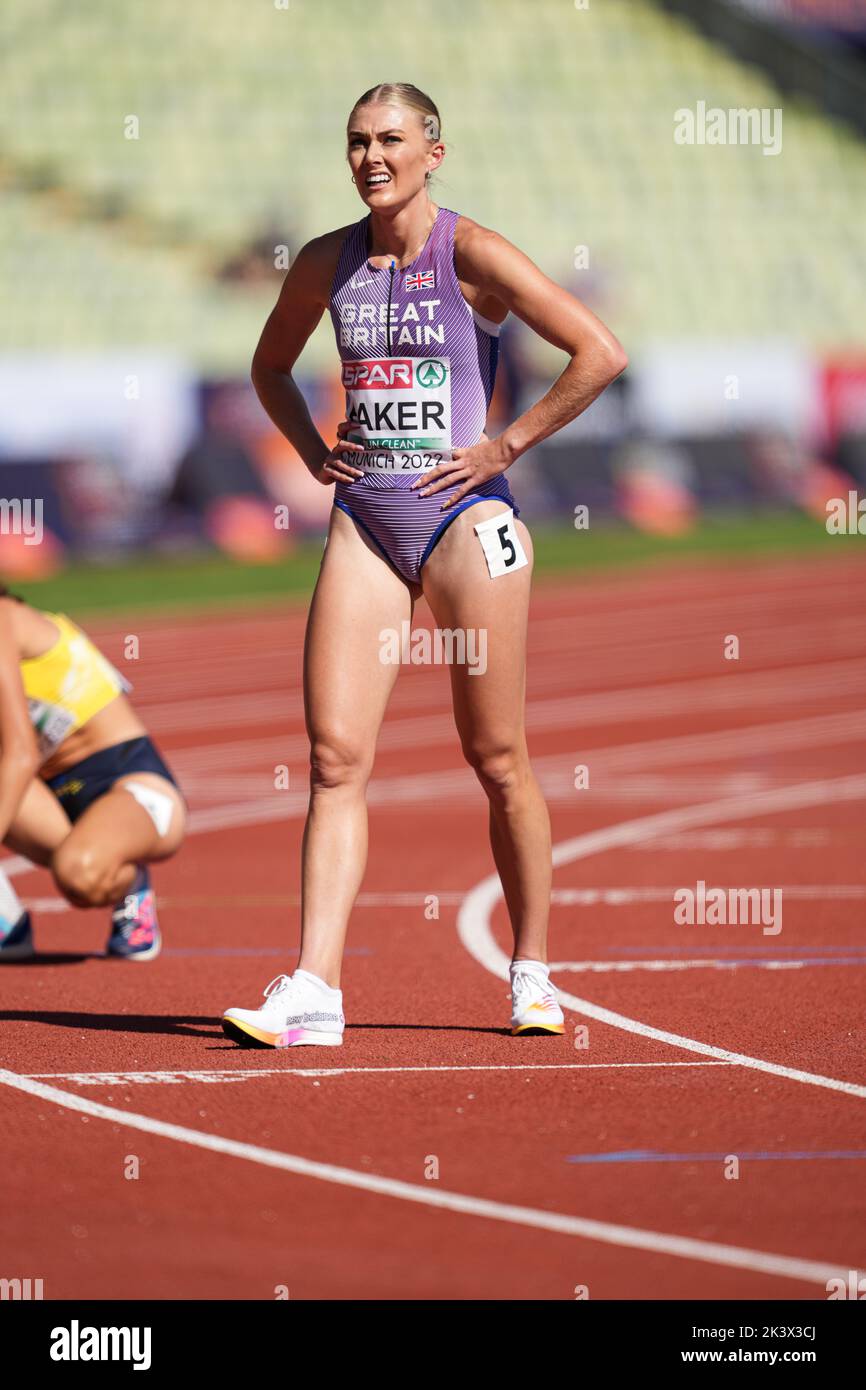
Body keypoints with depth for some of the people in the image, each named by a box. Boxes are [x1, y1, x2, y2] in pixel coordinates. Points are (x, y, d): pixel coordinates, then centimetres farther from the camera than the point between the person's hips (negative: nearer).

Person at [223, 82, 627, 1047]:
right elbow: (271, 365, 25)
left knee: (497, 759, 4)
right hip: (364, 521, 4)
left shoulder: (473, 254, -7)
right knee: (336, 754, -6)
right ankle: (313, 991, -11)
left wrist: (506, 446, -10)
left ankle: (532, 971, 19)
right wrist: (312, 452, 10)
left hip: (464, 518, -4)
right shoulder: (327, 263, 7)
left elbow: (600, 354, -11)